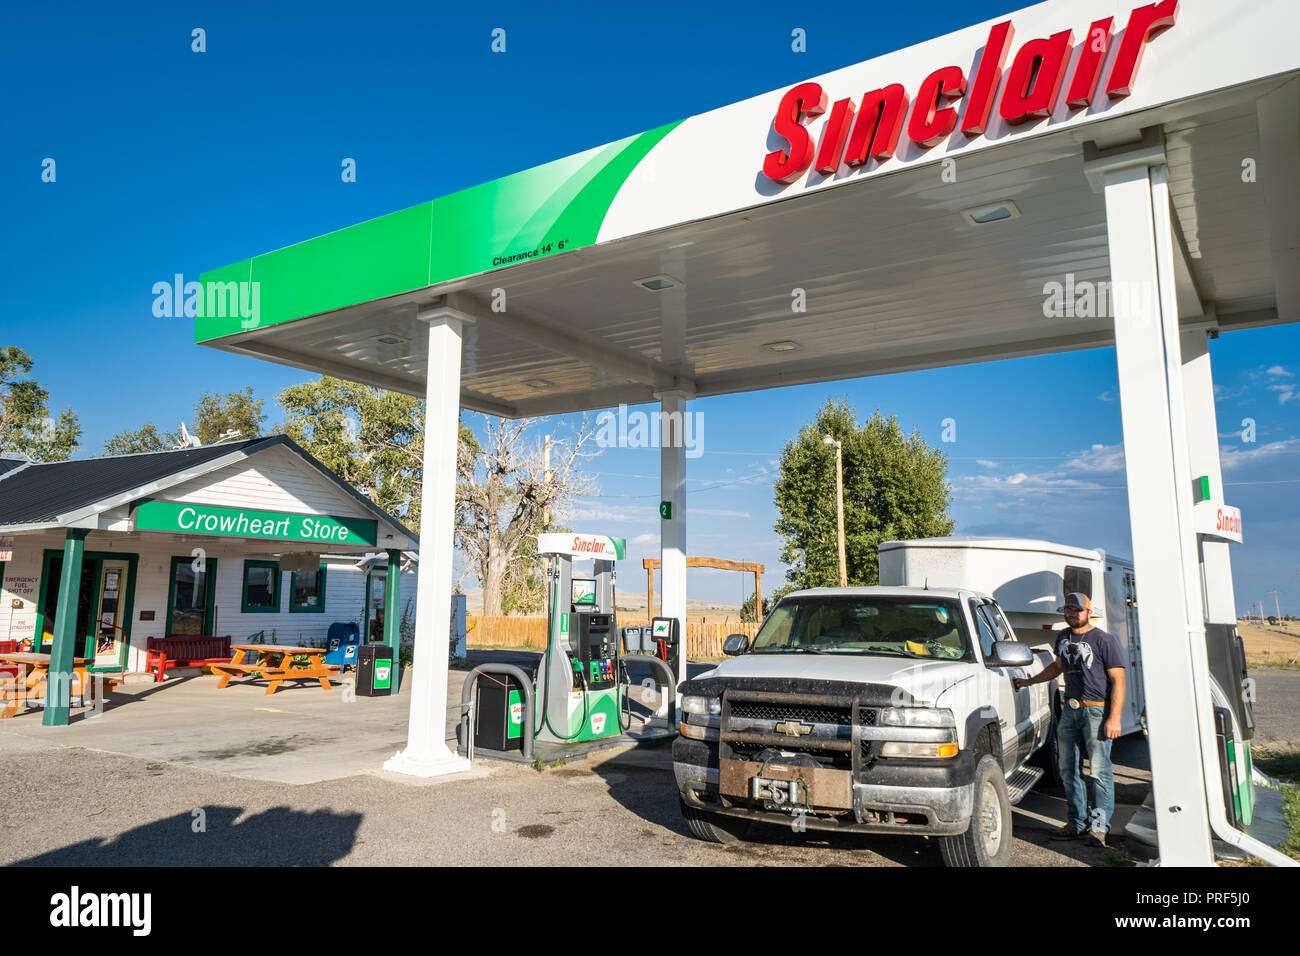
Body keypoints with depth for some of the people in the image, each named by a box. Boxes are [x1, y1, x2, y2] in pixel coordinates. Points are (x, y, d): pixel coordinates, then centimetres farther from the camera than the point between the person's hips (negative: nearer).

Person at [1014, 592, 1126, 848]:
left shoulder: (1104, 641, -4)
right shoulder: (1063, 637, 16)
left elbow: (1117, 680, -7)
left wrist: (1114, 718, -15)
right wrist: (1030, 681, 33)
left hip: (1096, 711, -7)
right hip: (1070, 710, 7)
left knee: (1100, 770, -6)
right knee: (1069, 769, 8)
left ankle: (1098, 826, -1)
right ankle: (1078, 824, 16)